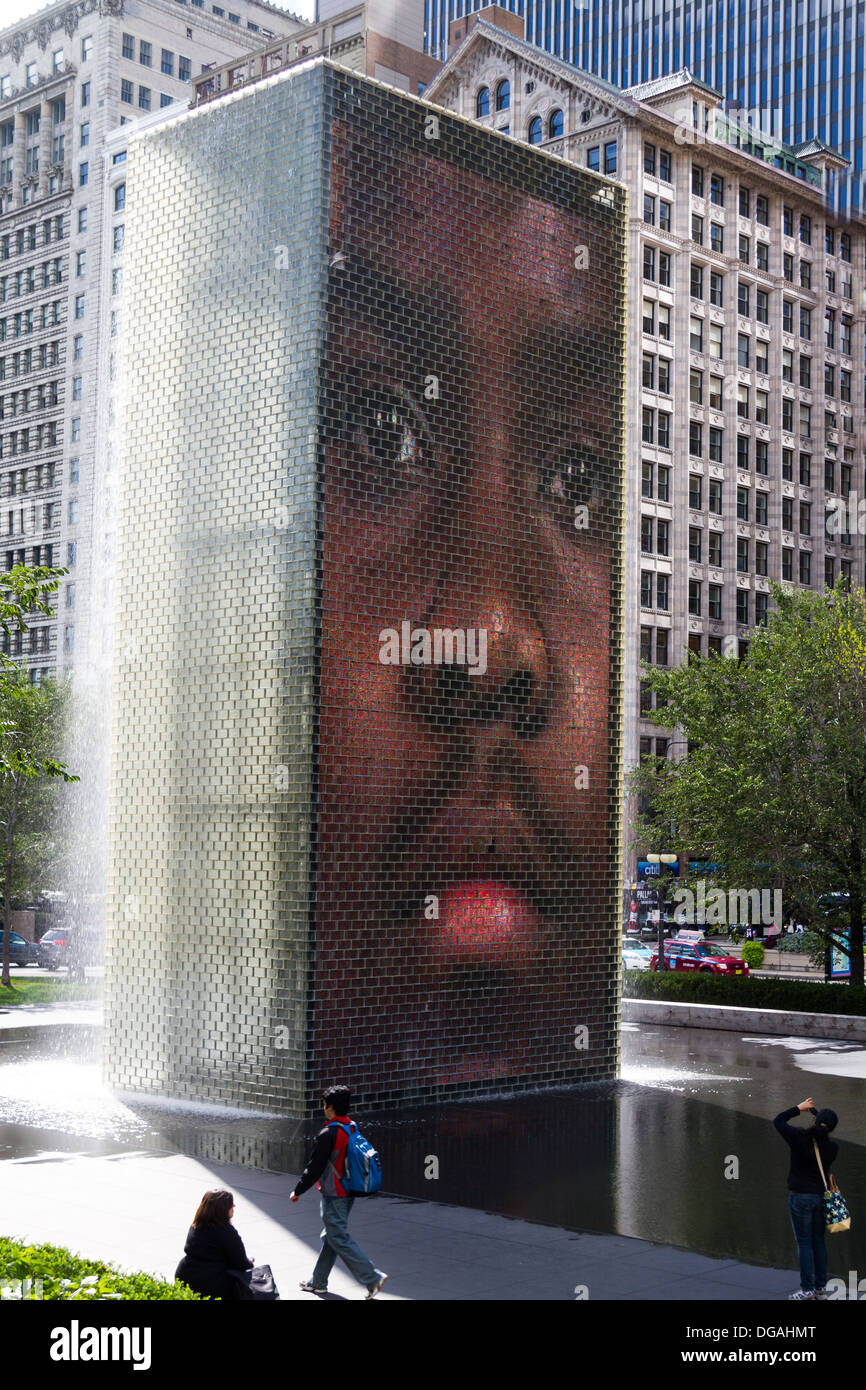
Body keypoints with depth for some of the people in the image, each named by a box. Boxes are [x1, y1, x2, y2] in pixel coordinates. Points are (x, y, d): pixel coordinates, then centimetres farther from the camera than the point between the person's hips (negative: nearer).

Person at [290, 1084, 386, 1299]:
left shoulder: (328, 1134, -21)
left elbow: (314, 1168, -19)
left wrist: (298, 1191, -6)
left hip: (333, 1195, -9)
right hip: (348, 1192, 9)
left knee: (340, 1239, -3)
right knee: (330, 1237, 18)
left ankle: (372, 1277, -8)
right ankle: (317, 1282, 29)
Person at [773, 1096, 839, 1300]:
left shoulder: (799, 1138, -12)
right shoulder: (832, 1147, -3)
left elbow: (778, 1120, 1)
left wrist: (799, 1108, 8)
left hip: (801, 1197, -4)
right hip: (821, 1196, 4)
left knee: (804, 1243, 0)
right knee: (818, 1241, 13)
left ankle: (807, 1289, 0)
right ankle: (821, 1287, 17)